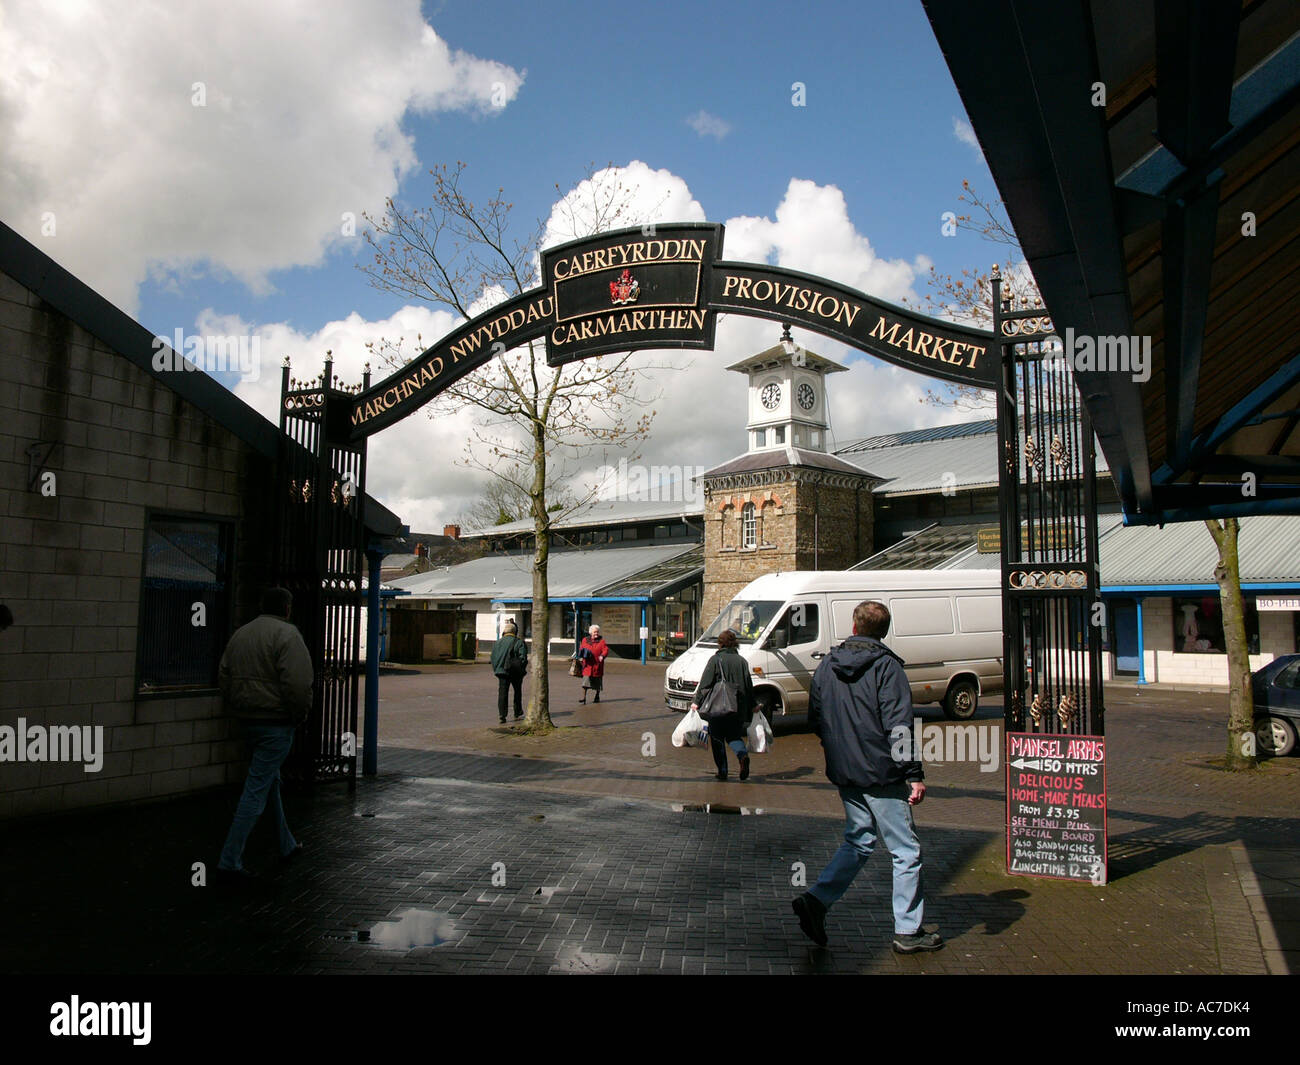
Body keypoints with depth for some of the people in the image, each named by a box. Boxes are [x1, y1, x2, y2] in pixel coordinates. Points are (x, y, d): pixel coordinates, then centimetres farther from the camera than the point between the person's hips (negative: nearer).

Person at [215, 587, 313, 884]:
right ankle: (229, 862, -5)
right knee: (257, 789, -5)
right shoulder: (286, 634, -13)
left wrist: (238, 708, 20)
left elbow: (224, 676, 14)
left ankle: (287, 845, 35)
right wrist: (301, 715, -8)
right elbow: (297, 682, -21)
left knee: (271, 781, 21)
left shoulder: (241, 633, 11)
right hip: (276, 721, -9)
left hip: (248, 719, 9)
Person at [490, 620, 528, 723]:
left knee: (502, 693, -1)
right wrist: (521, 669, 2)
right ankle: (517, 714, 21)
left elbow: (493, 658, 7)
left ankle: (502, 715, -13)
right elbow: (523, 657, -8)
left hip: (502, 672, 2)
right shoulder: (519, 643, -5)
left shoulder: (497, 643, 6)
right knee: (517, 692, 15)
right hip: (515, 672, -2)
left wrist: (496, 670, 11)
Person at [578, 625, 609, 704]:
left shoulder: (601, 642, 0)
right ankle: (584, 698, -9)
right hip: (587, 664, 1)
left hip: (597, 665, 0)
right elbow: (581, 649, 19)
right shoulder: (585, 640, 8)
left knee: (597, 682, 12)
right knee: (585, 681, -10)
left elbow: (606, 650, -10)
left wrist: (602, 656, -31)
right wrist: (583, 654, -3)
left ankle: (597, 697, 30)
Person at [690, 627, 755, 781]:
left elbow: (705, 683, -8)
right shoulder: (742, 661, 9)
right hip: (739, 708, 4)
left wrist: (696, 701, -2)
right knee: (734, 735, 16)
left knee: (717, 738, 9)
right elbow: (749, 686, 11)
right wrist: (751, 707, 18)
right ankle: (743, 755, -12)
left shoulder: (715, 660, -5)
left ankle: (722, 770, 7)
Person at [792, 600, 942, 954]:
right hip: (881, 775, -6)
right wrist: (914, 774, -17)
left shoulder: (827, 665, 7)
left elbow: (814, 719, 13)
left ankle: (816, 900, 6)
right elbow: (898, 726, -18)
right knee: (906, 850, 7)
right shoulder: (885, 666, -11)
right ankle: (908, 931, 14)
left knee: (858, 842, 18)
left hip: (844, 775, 6)